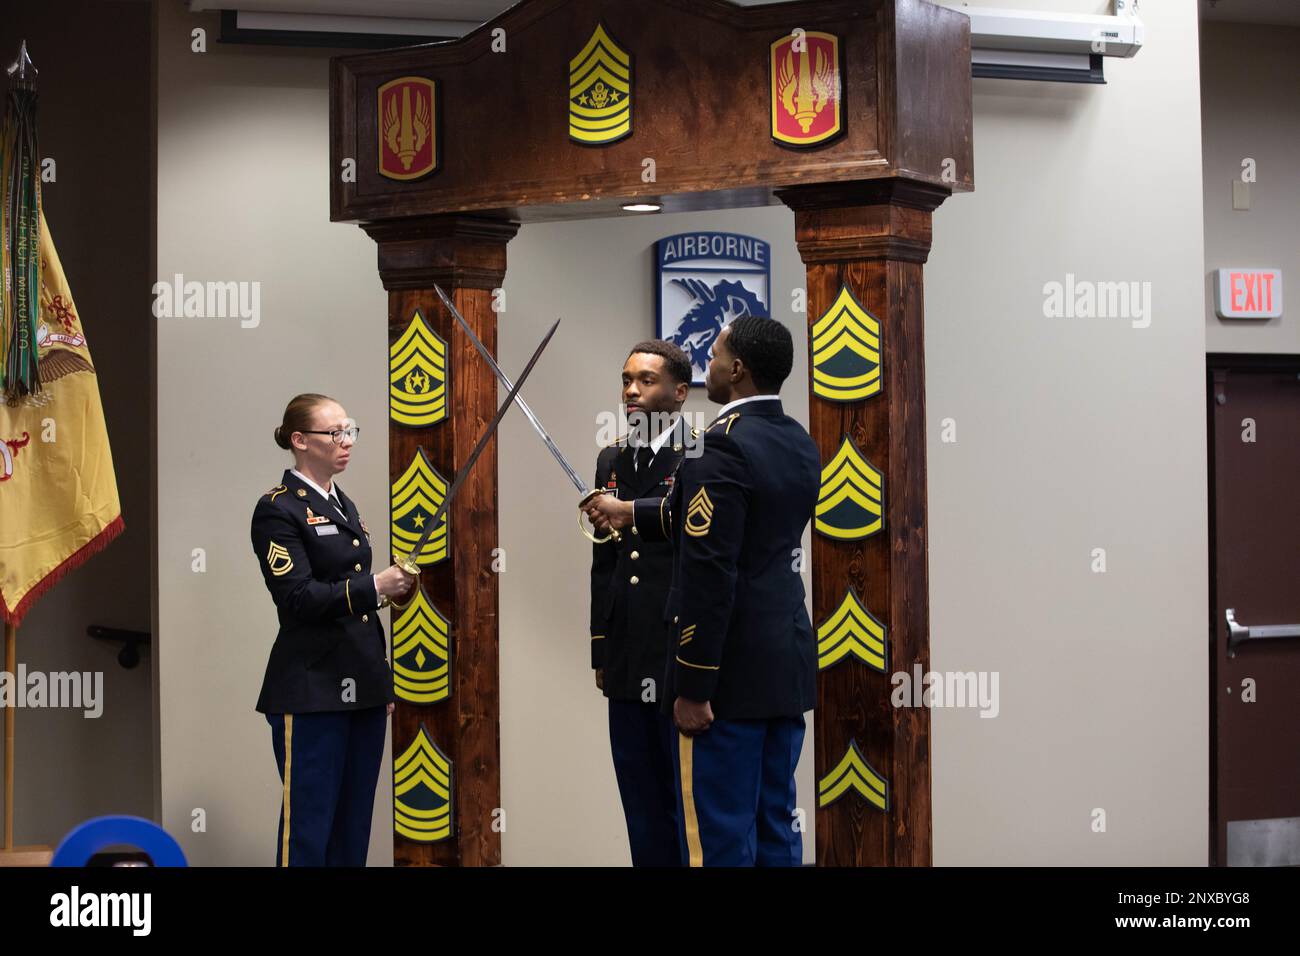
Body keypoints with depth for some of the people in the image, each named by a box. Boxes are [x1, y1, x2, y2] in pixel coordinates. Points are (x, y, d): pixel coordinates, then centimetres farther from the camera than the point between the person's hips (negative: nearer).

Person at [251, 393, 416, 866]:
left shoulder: (343, 505, 18)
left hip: (362, 688, 8)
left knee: (354, 827, 9)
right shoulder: (278, 510, -7)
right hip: (313, 691, -8)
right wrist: (373, 587, -25)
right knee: (308, 827, -5)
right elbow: (299, 598, -16)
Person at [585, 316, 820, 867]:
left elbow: (709, 576, -20)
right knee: (777, 830, 13)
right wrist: (632, 514, 26)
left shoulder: (722, 446, -16)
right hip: (789, 666, 9)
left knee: (720, 841, -2)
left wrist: (693, 689, -17)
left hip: (732, 675, -9)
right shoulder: (802, 446, 10)